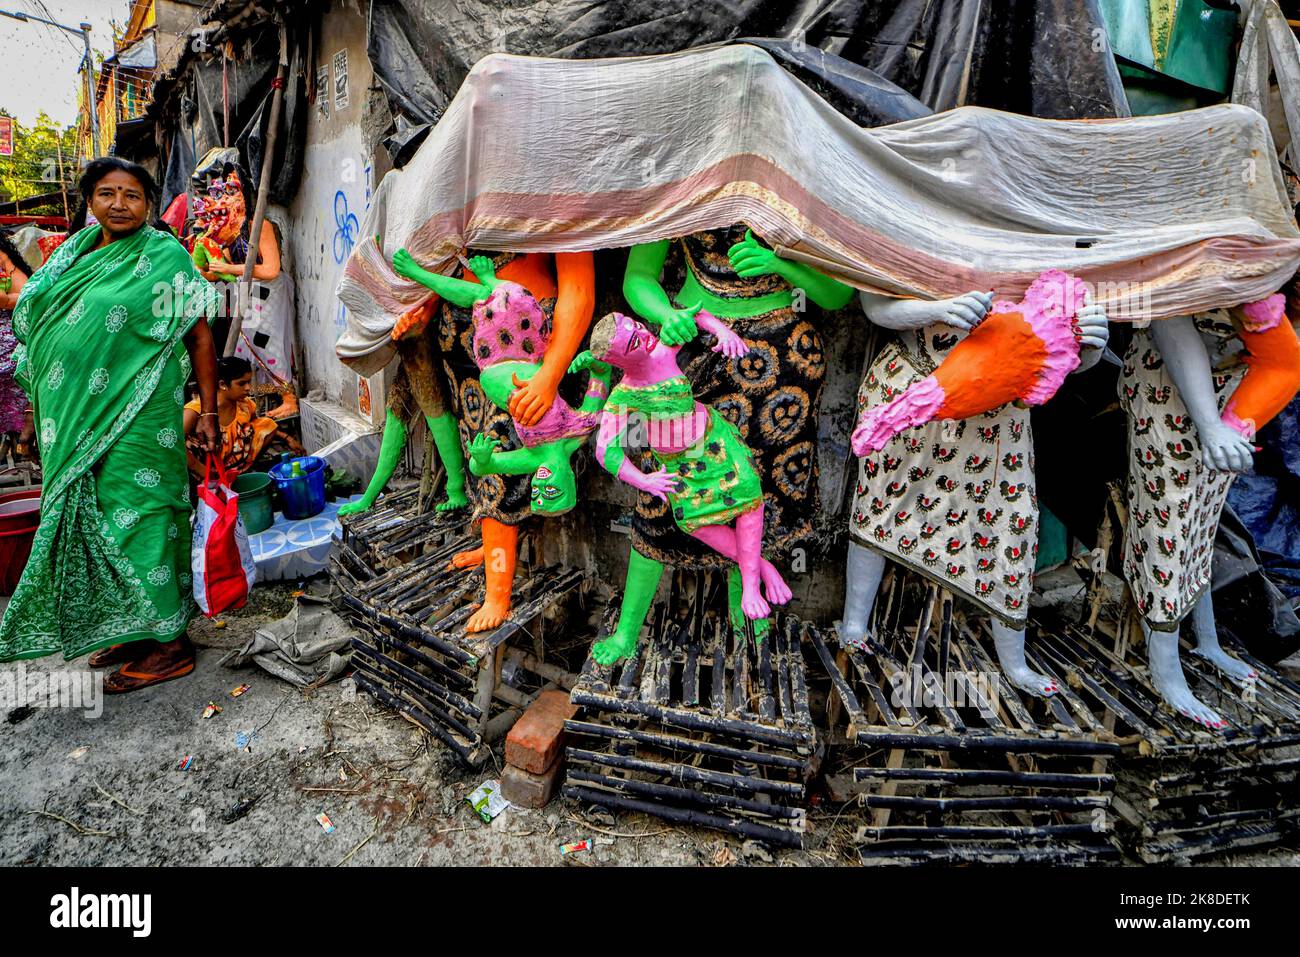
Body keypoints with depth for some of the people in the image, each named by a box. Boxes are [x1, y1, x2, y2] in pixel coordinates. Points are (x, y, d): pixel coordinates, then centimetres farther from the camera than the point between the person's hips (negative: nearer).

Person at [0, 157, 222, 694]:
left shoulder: (164, 256, -5)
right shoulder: (75, 254, 14)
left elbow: (200, 337, -9)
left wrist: (208, 413, -13)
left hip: (138, 415, -7)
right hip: (78, 415, 7)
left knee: (139, 514, -5)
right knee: (97, 518, 11)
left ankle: (168, 644, 5)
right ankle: (131, 628, 25)